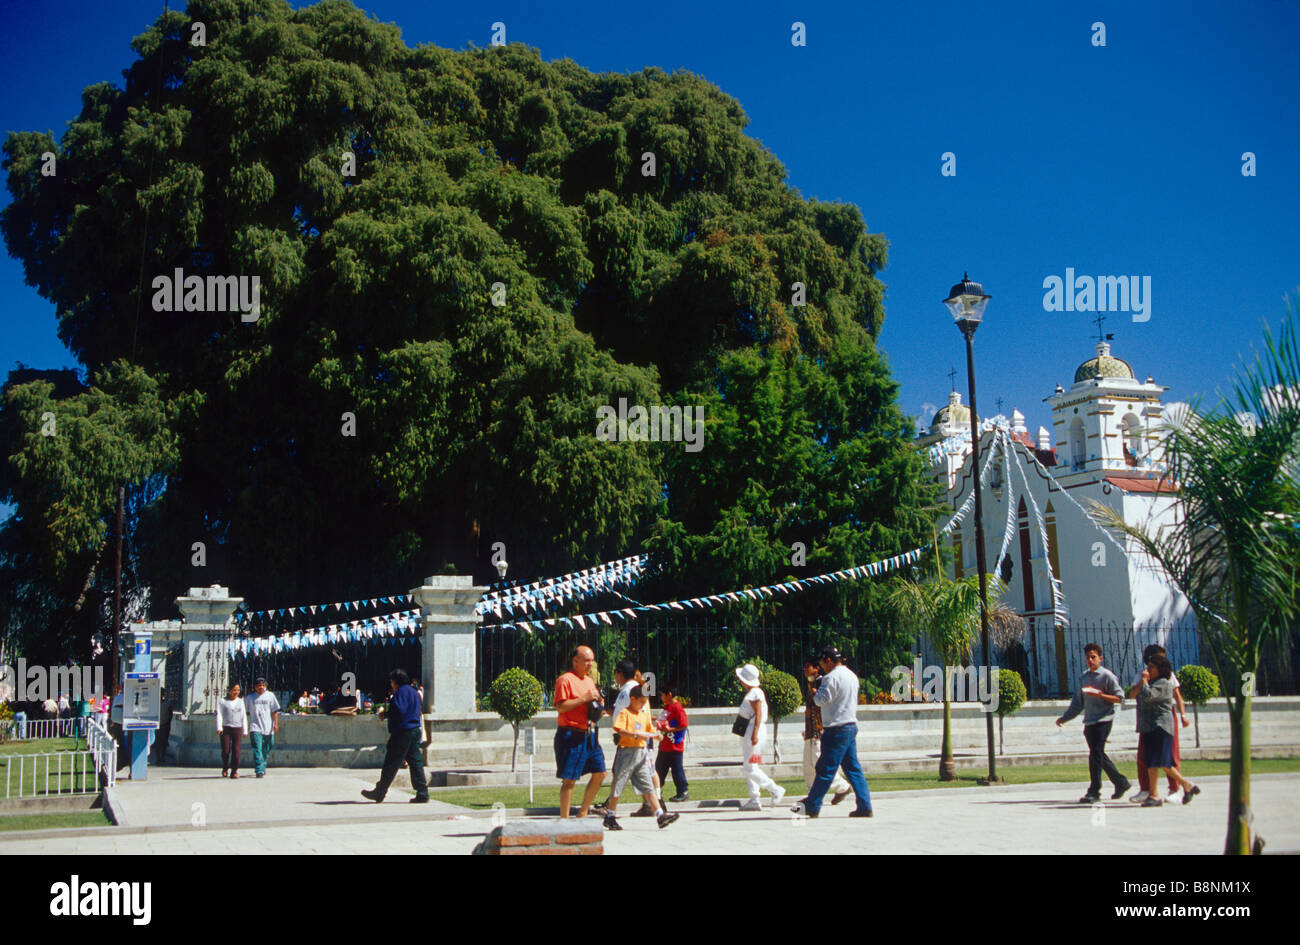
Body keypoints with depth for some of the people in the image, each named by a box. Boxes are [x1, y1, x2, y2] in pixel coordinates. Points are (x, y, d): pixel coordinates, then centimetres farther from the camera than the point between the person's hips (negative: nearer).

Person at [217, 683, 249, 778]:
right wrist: (219, 727, -12)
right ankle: (225, 768, 17)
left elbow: (244, 717, 16)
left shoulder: (241, 702, 16)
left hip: (237, 728, 2)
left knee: (236, 750, -7)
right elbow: (219, 715, 1)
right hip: (225, 728, -2)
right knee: (225, 750, -6)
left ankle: (234, 771, -1)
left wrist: (245, 730, 11)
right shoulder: (222, 701, 8)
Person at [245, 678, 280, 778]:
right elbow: (247, 713, 14)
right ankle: (259, 771, -18)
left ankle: (262, 767, 27)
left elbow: (275, 711, 6)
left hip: (268, 728, 2)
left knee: (266, 751, 8)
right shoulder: (250, 698, 9)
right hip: (255, 728, -1)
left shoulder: (270, 696, 8)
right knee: (257, 750, -14)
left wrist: (276, 724, -3)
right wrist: (246, 727, 11)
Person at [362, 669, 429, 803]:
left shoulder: (402, 691, -11)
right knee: (415, 762, 7)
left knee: (391, 763, -2)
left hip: (402, 732, -9)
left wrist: (385, 714, -4)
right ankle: (422, 794, 2)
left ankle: (379, 793, 5)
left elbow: (399, 711, -22)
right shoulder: (413, 691, 19)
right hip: (415, 731, 9)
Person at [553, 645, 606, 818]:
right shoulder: (565, 679, -8)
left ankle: (582, 812, 19)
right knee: (569, 779, -6)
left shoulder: (590, 681, 18)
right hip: (571, 735, -8)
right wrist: (584, 698, -20)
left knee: (599, 773, 7)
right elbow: (560, 707, -18)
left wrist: (598, 705, 4)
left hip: (589, 734, 8)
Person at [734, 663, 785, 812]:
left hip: (753, 731, -10)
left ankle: (775, 789, -2)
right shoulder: (749, 693, 16)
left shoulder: (755, 694, -15)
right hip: (746, 733, 10)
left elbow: (758, 715, -20)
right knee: (748, 767, 9)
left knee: (750, 767, -10)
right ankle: (754, 800, 11)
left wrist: (755, 735, -24)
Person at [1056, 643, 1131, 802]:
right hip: (1089, 721, 7)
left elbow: (1119, 697, -7)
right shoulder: (1083, 677, 15)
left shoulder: (1107, 676, -5)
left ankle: (1094, 792, -8)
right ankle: (1121, 782, 26)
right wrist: (1065, 718, 18)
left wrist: (1101, 695, -21)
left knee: (1095, 754, -11)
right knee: (1099, 755, 11)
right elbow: (1078, 702, 21)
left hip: (1103, 719, -7)